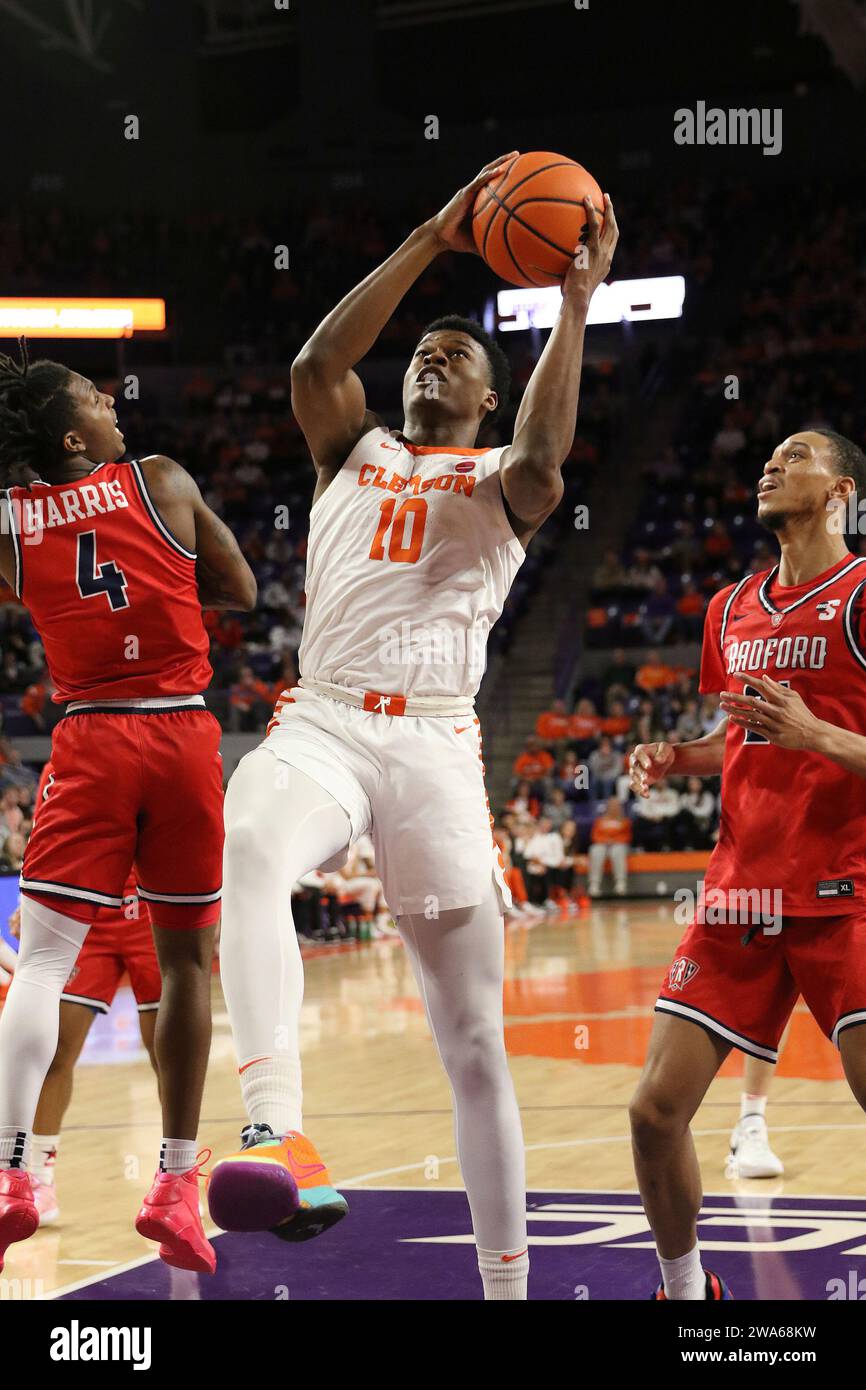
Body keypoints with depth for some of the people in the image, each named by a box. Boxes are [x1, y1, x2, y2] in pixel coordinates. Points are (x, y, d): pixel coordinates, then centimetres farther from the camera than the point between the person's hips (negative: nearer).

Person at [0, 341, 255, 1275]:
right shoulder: (162, 482, 2)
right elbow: (240, 590, 11)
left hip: (90, 739, 0)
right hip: (181, 734, 0)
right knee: (187, 956, 10)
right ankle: (176, 1184, 13)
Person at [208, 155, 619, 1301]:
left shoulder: (500, 478, 15)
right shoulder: (354, 449, 20)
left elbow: (545, 455, -11)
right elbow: (316, 365, -2)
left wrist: (575, 305, -12)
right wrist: (431, 243, -4)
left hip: (436, 744, 0)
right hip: (322, 723, 0)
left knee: (475, 1044, 0)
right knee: (252, 849, -38)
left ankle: (508, 1287, 10)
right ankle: (279, 1136, -55)